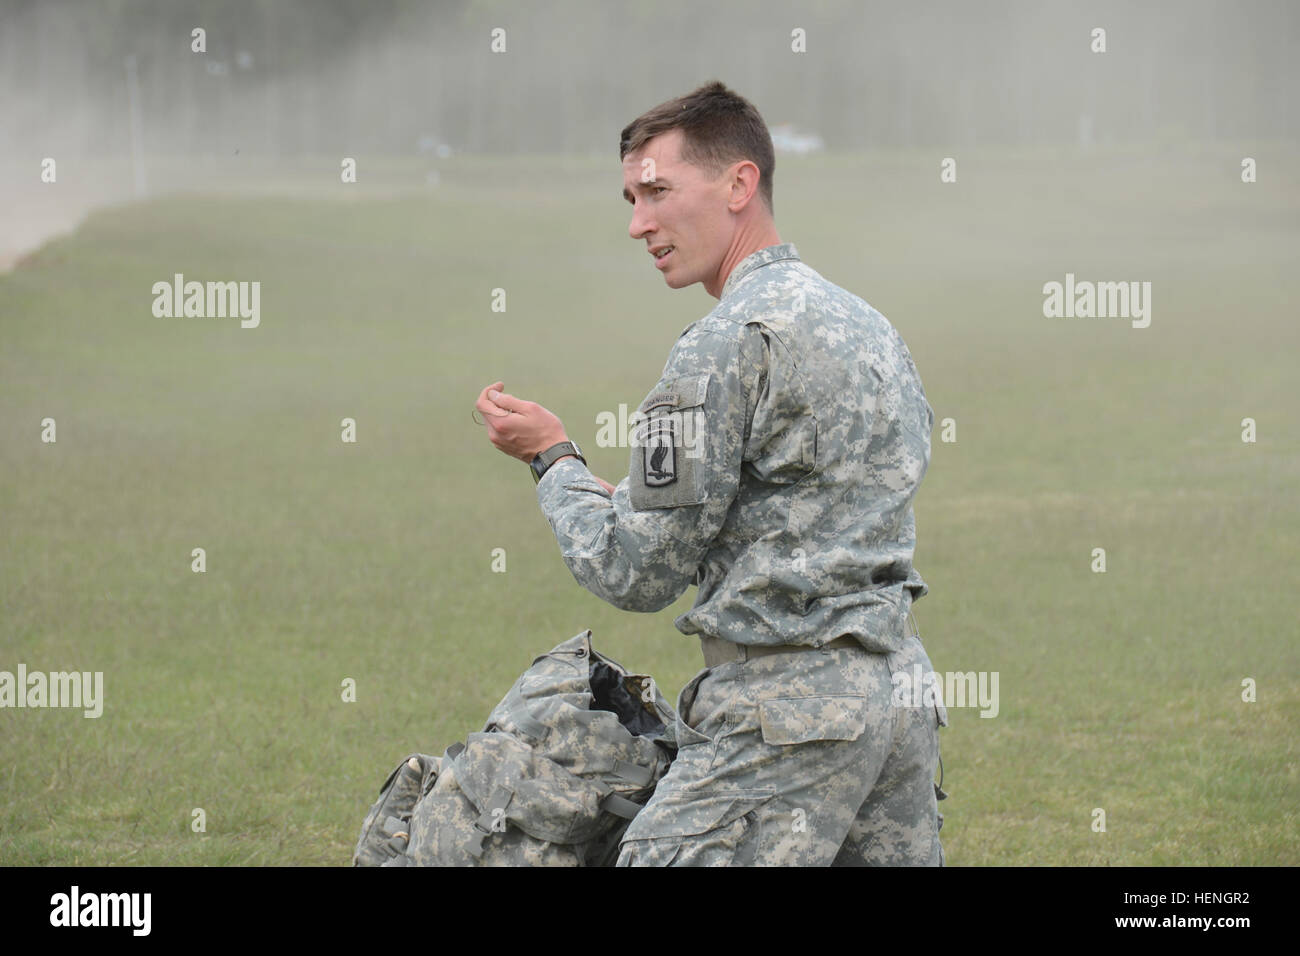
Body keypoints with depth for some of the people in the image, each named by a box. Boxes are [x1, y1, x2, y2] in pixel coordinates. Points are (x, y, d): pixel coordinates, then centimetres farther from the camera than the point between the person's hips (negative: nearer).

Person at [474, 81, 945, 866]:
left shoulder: (729, 344, -12)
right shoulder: (870, 325, 17)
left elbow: (637, 574, -10)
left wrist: (553, 456, 6)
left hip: (790, 709, -9)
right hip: (902, 687, 9)